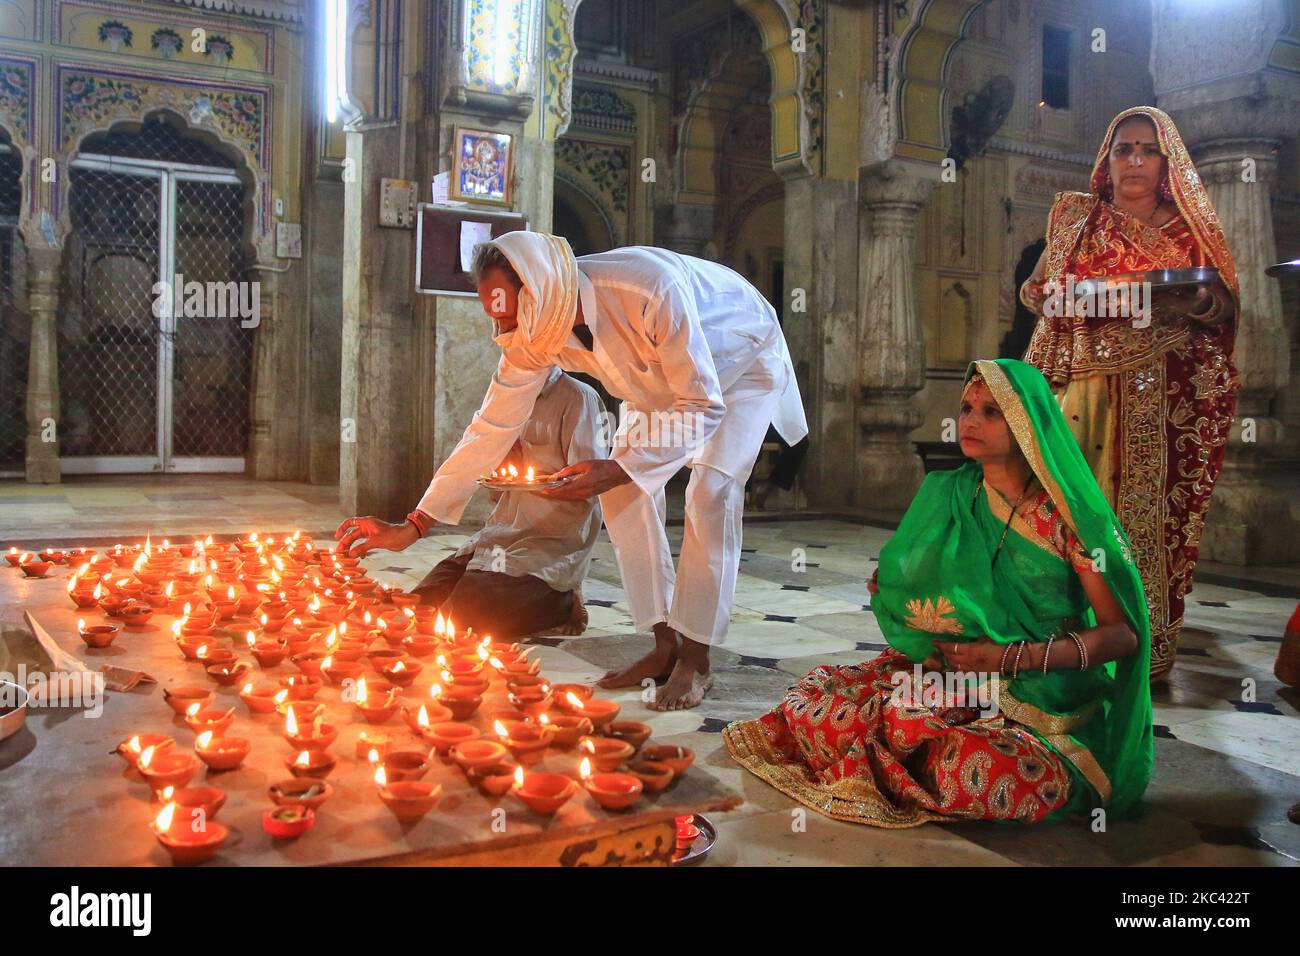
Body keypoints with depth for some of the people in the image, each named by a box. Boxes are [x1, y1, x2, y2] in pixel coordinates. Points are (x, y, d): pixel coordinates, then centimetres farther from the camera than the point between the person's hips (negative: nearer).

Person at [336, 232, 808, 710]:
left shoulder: (650, 292, -44)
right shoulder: (534, 334, -23)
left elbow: (705, 407, -35)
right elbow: (492, 427, -18)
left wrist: (618, 470, -43)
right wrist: (412, 526, -19)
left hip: (745, 362, -6)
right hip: (660, 381, 6)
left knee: (710, 492, -22)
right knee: (627, 494, -9)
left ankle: (695, 661, -12)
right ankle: (665, 647, 2)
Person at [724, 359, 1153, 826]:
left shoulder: (1066, 515, -10)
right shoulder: (946, 495, 4)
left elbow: (1124, 633, -10)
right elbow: (904, 590, 17)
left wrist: (1013, 658, -20)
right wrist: (890, 591, -8)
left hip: (1041, 696, -3)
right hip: (945, 673, 4)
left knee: (980, 772, -35)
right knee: (811, 701, -16)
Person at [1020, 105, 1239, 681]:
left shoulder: (1190, 229, 12)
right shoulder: (1074, 216, 13)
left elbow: (1226, 306, 11)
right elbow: (1034, 289, 14)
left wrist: (1196, 304, -12)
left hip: (1165, 398, 0)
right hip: (1086, 388, 0)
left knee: (1153, 508, -5)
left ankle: (1146, 644, 2)